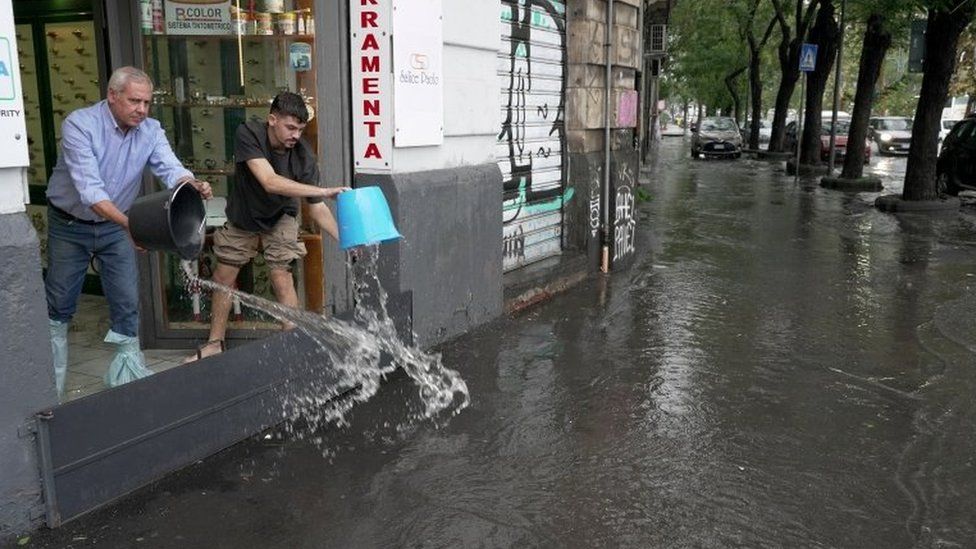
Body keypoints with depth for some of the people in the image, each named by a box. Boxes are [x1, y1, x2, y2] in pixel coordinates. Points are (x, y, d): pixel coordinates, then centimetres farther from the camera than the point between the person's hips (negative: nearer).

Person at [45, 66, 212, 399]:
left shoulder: (150, 130, -11)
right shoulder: (79, 125, -25)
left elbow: (170, 169, -25)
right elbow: (89, 188, -35)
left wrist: (192, 185, -49)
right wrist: (128, 223, -48)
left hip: (115, 226, 3)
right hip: (70, 225, -3)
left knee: (127, 301, 0)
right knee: (59, 305, 10)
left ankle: (127, 368, 16)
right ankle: (50, 381, 29)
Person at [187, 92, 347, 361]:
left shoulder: (303, 155, -27)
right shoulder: (248, 134, -31)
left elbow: (317, 209, -21)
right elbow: (270, 182, -43)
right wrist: (324, 191, -50)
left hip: (279, 219, -1)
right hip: (243, 217, 1)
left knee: (282, 279, -16)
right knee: (223, 277, 10)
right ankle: (215, 343, 27)